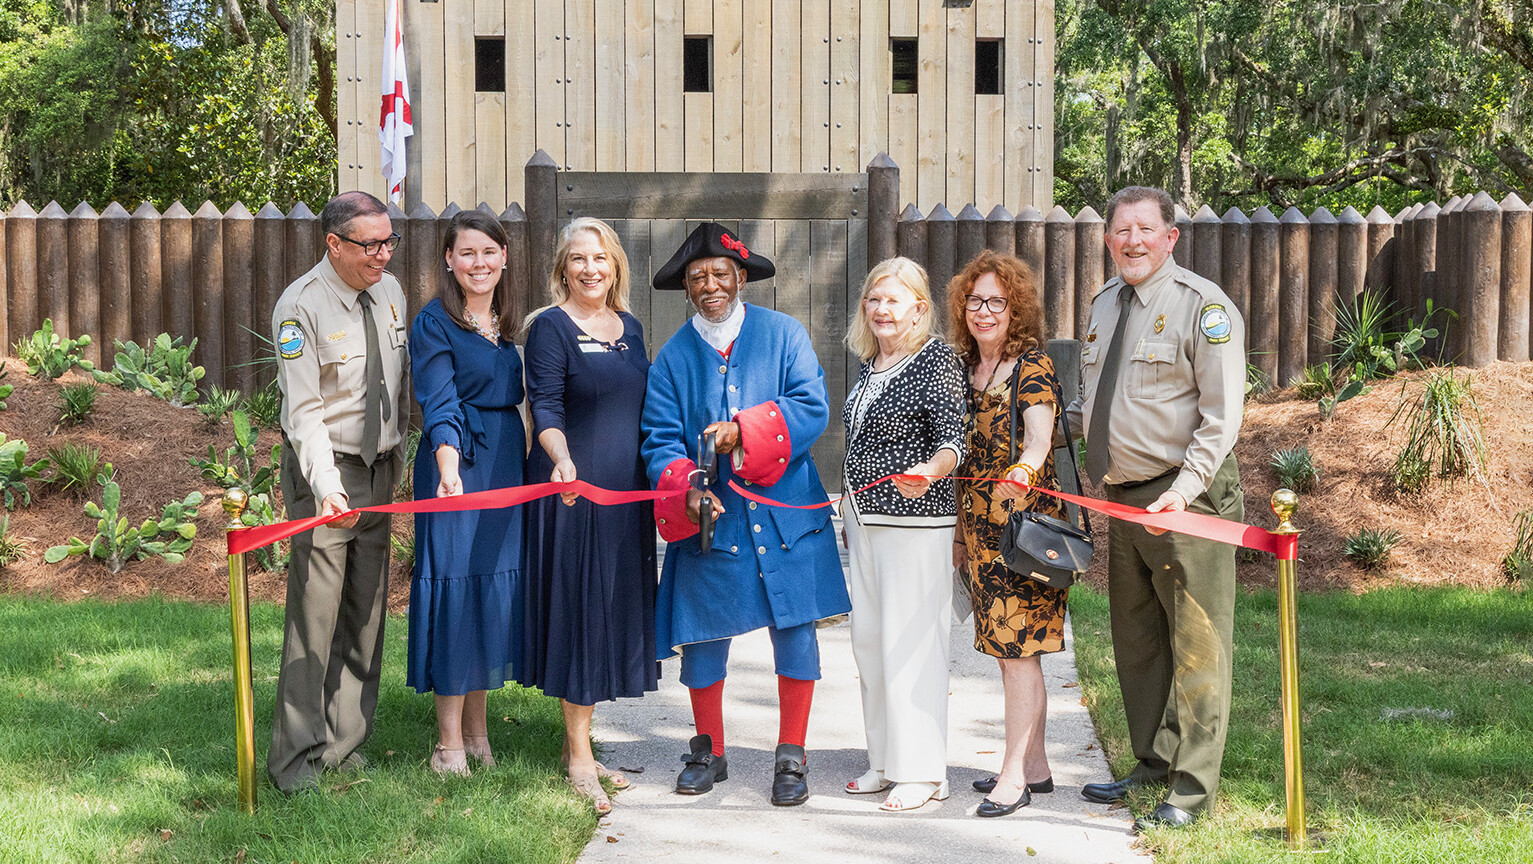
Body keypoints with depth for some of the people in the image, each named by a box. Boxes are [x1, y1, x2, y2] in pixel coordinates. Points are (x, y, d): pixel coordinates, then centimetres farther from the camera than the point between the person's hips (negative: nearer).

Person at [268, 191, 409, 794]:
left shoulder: (390, 293, 6)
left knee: (366, 608, 9)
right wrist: (326, 487, -29)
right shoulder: (300, 307, -15)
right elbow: (304, 410, -19)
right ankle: (296, 756, 1)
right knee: (315, 611, -8)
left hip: (380, 470, 7)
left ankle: (344, 741, 19)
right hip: (325, 471, -6)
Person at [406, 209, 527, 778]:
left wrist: (524, 461, 7)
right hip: (458, 467, -7)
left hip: (507, 468, 7)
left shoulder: (506, 322, 13)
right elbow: (441, 406, -18)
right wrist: (449, 468, -33)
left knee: (496, 587, 9)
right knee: (456, 587, -4)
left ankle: (477, 729, 21)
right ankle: (449, 743, 4)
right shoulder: (434, 324, -7)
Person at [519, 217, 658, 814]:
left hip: (626, 489, 7)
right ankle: (579, 759, 3)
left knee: (615, 604, 9)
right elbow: (545, 407, -14)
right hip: (573, 486, -7)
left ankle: (578, 739, 21)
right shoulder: (550, 327, -5)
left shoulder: (630, 327, 14)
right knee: (578, 604, -3)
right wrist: (563, 461, -31)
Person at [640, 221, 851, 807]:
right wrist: (687, 491, -21)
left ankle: (791, 758, 15)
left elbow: (812, 408, -9)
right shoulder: (673, 356, 6)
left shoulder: (783, 334, 3)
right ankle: (709, 752, 24)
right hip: (709, 517, 1)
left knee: (795, 630, 2)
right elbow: (660, 439, -2)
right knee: (701, 637, 5)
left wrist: (742, 431, -21)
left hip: (783, 512, -1)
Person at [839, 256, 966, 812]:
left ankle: (922, 770, 2)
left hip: (915, 519, -8)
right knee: (869, 636, 11)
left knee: (910, 638, -6)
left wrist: (928, 472, -38)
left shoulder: (937, 359, -10)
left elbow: (954, 437, -19)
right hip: (865, 517, 9)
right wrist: (849, 502, 25)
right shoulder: (871, 364, 14)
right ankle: (887, 761, 22)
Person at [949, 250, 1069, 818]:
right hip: (977, 524, 7)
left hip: (1024, 518, -7)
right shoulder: (965, 370, 14)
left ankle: (1015, 774, -1)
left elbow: (1041, 430, -23)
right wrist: (959, 533, 19)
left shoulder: (1032, 364, -6)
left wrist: (1027, 466, -45)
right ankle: (1035, 765, 20)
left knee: (1018, 648, -6)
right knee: (1008, 648, 11)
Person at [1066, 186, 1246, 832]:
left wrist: (1184, 488, -24)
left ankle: (1191, 789, 5)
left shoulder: (1203, 306, -10)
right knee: (1135, 640, 15)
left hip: (1185, 498, -8)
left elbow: (1221, 416, -14)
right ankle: (1152, 764, 28)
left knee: (1195, 644, -2)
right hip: (1123, 499, 8)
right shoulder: (1104, 303, 13)